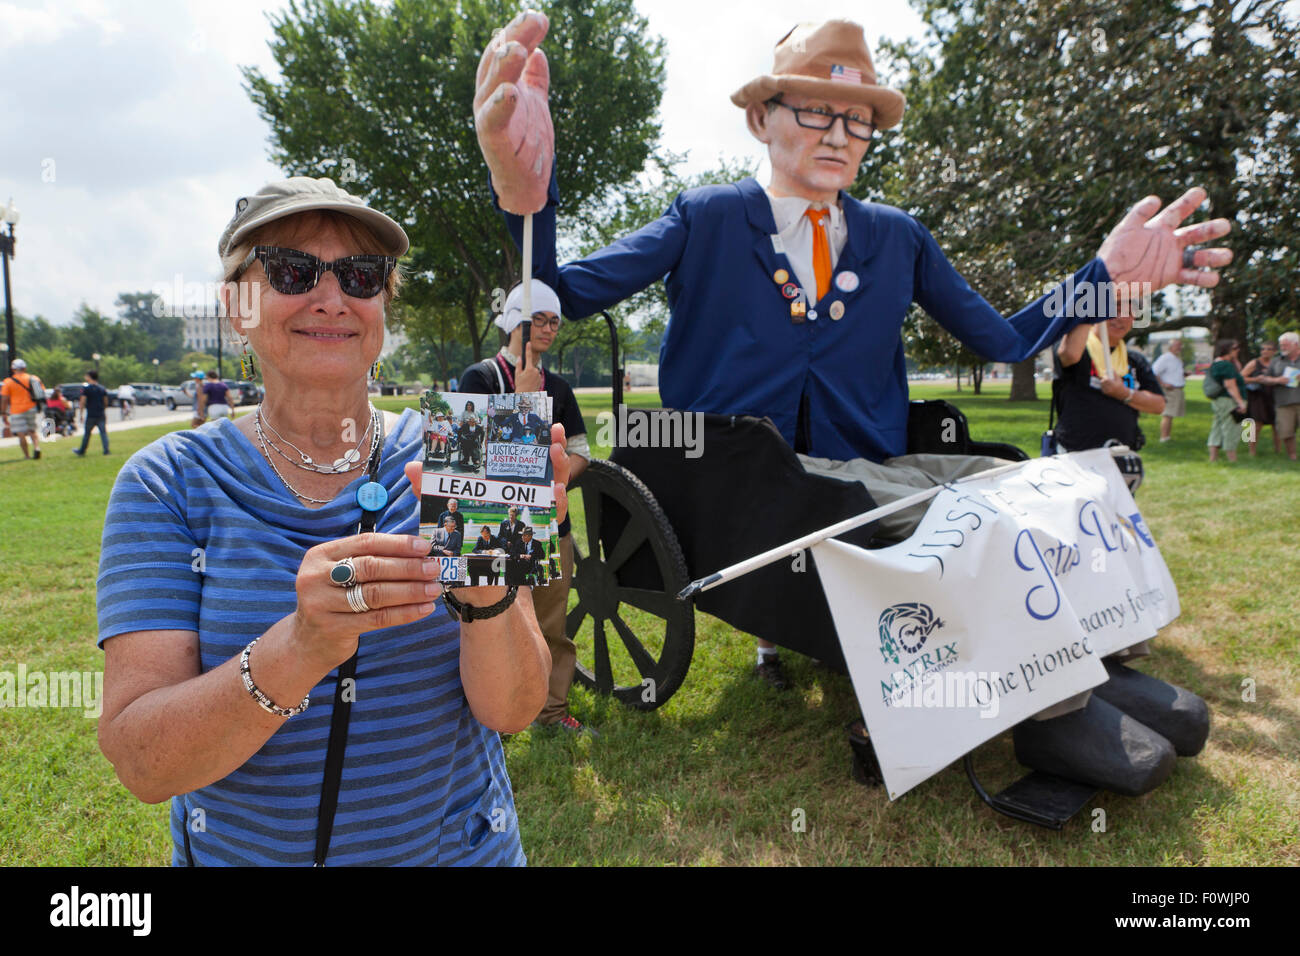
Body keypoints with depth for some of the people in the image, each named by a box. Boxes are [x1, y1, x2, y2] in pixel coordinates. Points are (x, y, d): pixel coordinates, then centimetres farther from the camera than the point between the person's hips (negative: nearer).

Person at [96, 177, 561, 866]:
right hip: (236, 850, 0)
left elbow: (510, 711, -17)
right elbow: (141, 763, -19)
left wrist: (486, 590, -36)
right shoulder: (169, 482, -12)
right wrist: (298, 651, -37)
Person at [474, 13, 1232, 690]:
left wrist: (1111, 274, 2)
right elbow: (567, 293, -7)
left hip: (870, 465, 5)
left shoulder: (898, 238, 15)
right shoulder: (707, 219, 4)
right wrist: (527, 192, -27)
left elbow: (1007, 340, 16)